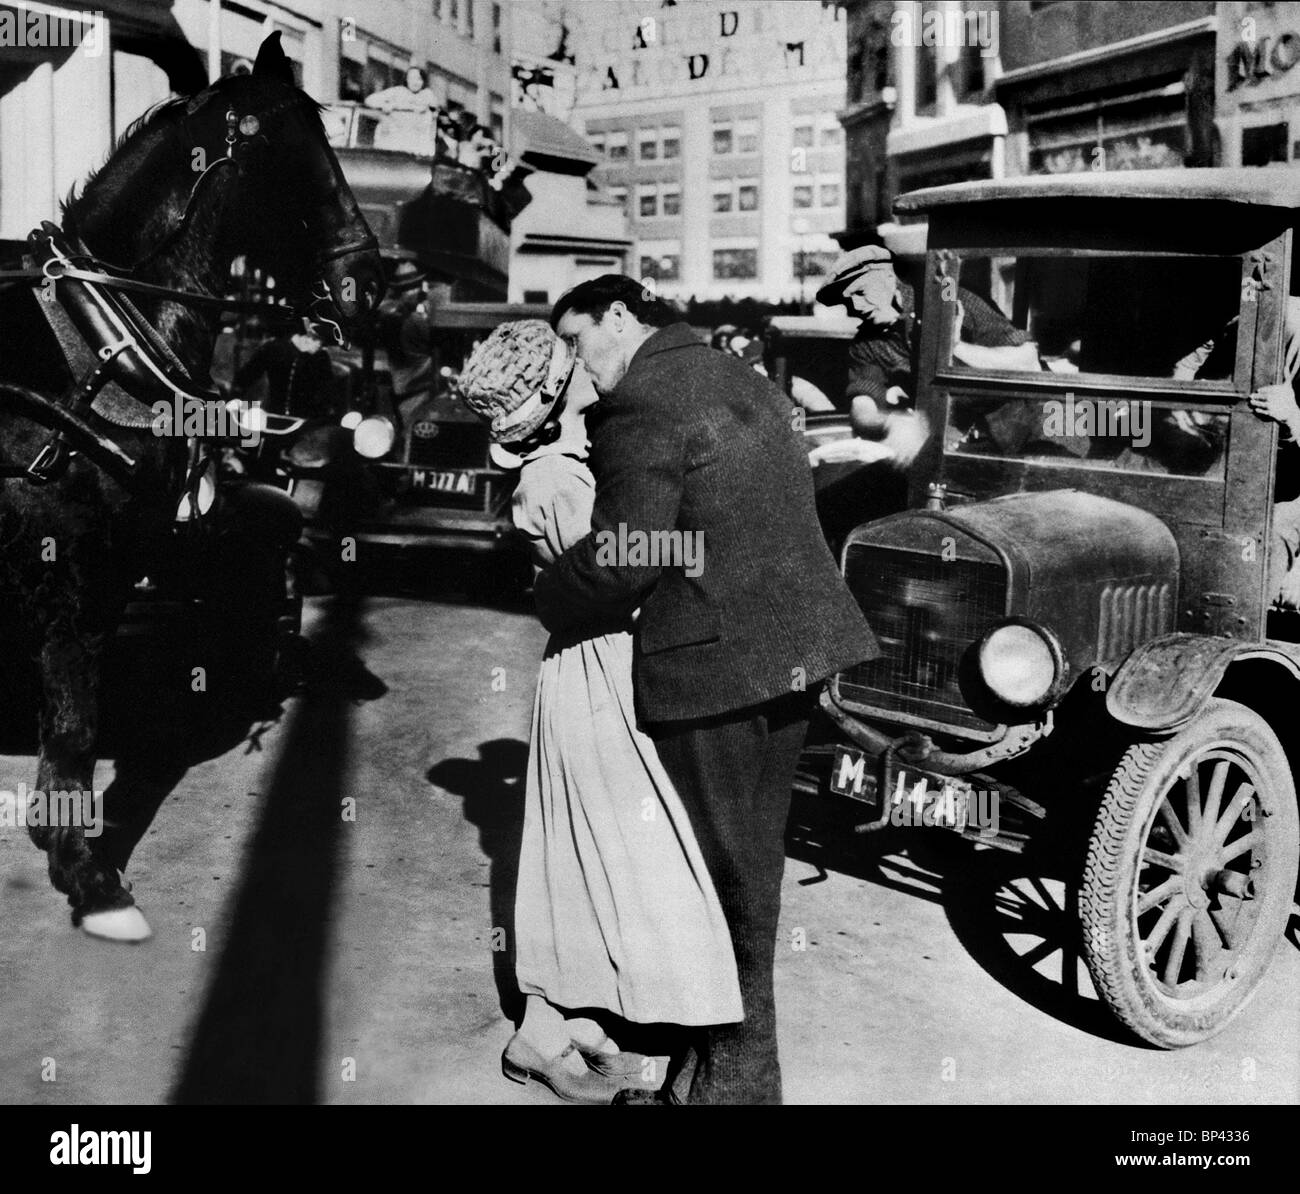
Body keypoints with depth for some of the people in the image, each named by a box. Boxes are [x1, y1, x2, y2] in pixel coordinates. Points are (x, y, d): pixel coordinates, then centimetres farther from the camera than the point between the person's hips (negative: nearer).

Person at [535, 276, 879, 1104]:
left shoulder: (643, 405, -13)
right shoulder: (738, 377, 16)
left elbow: (622, 560, -18)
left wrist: (550, 600, 0)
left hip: (716, 659, -9)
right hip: (796, 640, 9)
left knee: (724, 869, 3)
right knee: (755, 855, 19)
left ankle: (734, 1076, 16)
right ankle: (745, 1059, 34)